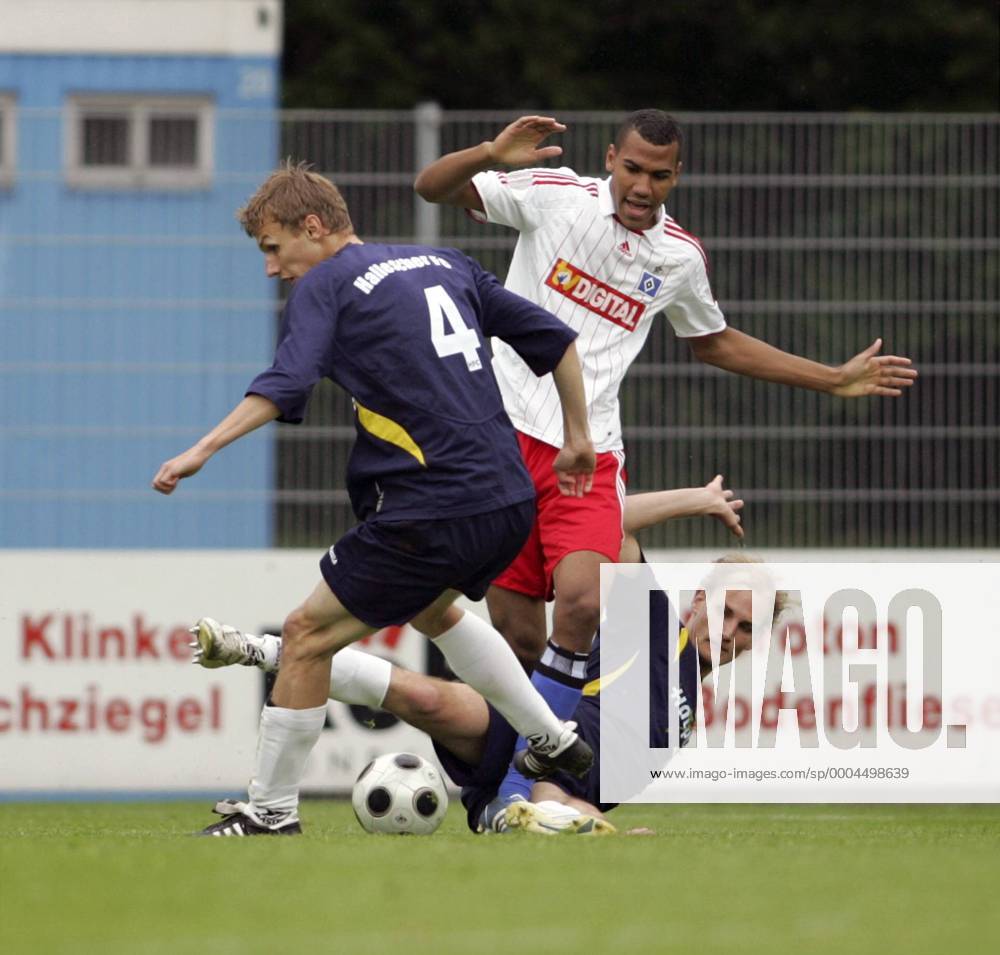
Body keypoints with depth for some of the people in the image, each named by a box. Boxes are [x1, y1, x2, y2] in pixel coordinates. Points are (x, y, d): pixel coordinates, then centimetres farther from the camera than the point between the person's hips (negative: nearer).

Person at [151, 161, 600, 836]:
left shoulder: (324, 285, -3)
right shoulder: (446, 264, 18)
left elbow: (287, 385, -20)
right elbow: (554, 337, 20)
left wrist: (203, 450, -27)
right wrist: (578, 438, 29)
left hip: (434, 513, -8)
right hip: (511, 504, 8)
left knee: (308, 634, 1)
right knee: (432, 609, 35)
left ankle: (272, 811, 5)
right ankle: (554, 741, 38)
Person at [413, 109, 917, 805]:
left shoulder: (682, 256, 8)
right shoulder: (556, 195, -1)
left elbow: (716, 343, 26)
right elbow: (433, 188, -2)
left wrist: (835, 380, 26)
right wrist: (493, 155, -23)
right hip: (506, 433, -2)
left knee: (581, 600, -23)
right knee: (519, 635, -4)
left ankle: (520, 783, -12)